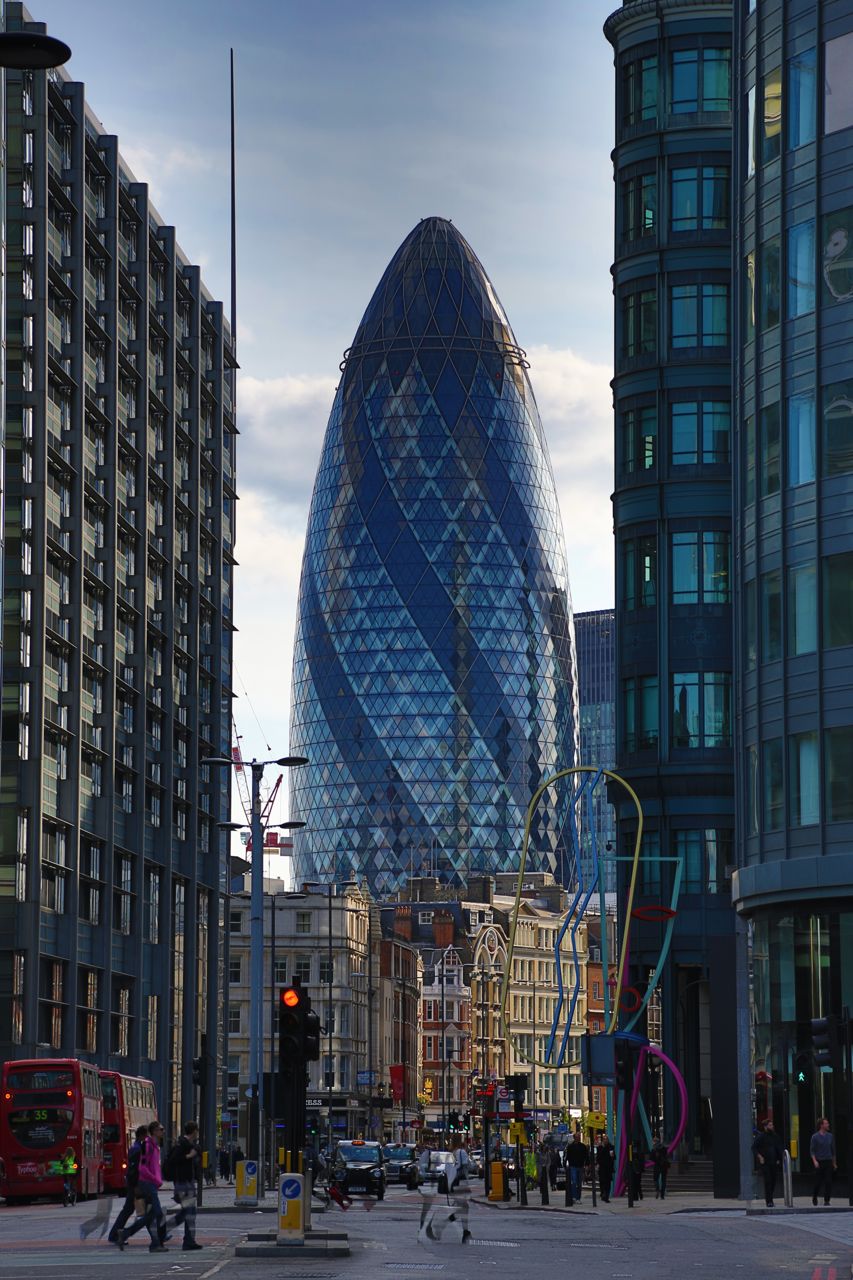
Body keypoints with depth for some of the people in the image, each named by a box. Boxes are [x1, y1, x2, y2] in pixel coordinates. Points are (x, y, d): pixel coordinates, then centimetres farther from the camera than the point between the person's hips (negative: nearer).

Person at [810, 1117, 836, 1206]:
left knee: (828, 1182, -5)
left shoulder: (830, 1136, 10)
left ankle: (827, 1200, -2)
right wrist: (815, 1161, -17)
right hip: (819, 1162, -3)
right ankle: (814, 1197, 26)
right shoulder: (815, 1137, -2)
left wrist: (834, 1163, 16)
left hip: (828, 1162, 3)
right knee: (818, 1181, 3)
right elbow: (812, 1150, -4)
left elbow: (833, 1150, 16)